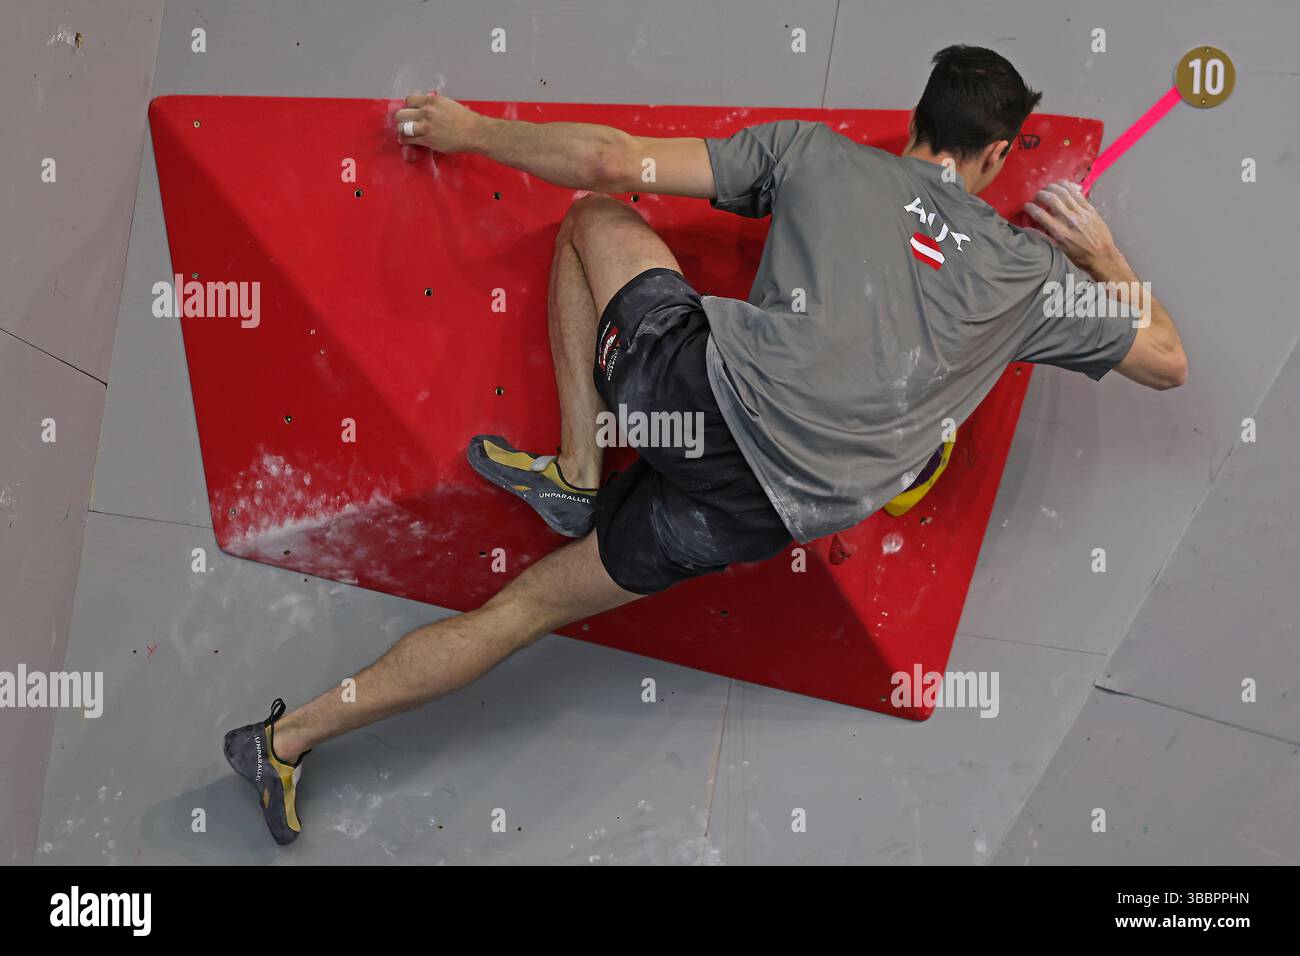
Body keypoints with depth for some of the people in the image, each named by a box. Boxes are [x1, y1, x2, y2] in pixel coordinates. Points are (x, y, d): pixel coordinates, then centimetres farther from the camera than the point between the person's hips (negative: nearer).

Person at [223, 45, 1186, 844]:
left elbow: (618, 165, 5)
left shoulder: (817, 151, 11)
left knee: (595, 216, 23)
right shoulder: (1032, 272, 14)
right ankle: (295, 732, 14)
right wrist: (1105, 258, 38)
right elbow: (1169, 361, 24)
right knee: (528, 604, 15)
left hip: (698, 383, -1)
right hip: (771, 506, 2)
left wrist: (473, 131, 19)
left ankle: (580, 470, 16)